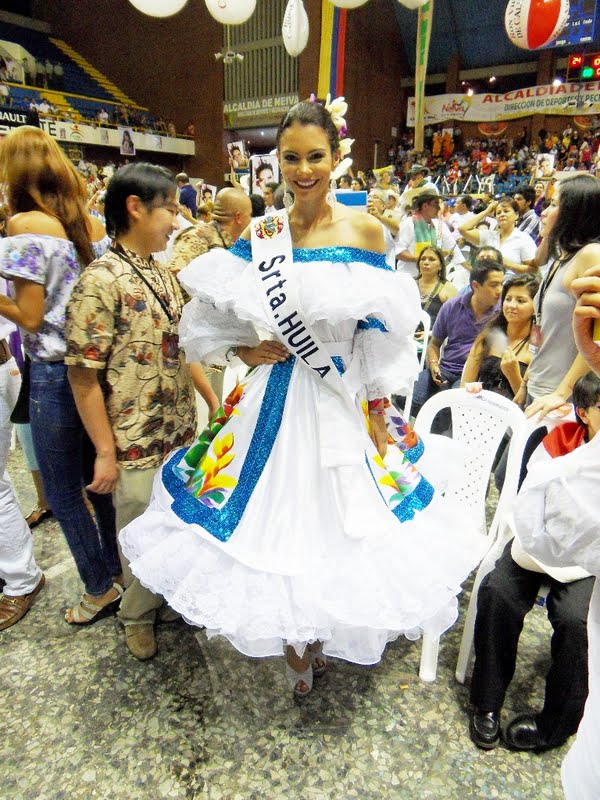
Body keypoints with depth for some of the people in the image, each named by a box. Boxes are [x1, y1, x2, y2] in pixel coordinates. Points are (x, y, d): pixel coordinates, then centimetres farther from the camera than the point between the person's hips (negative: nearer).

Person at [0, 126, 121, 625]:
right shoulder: (94, 224, 7)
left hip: (55, 373, -7)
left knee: (63, 494, 10)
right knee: (97, 481, 21)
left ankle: (100, 590, 25)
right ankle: (117, 571, 36)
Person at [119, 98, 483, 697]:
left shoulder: (365, 230, -2)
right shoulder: (259, 233, 1)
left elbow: (379, 332, 0)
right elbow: (211, 319, 8)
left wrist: (377, 409, -1)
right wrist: (243, 351, -10)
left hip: (341, 400, -1)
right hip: (275, 397, 1)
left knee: (335, 520, 10)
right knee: (275, 518, 9)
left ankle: (318, 639, 41)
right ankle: (292, 642, 38)